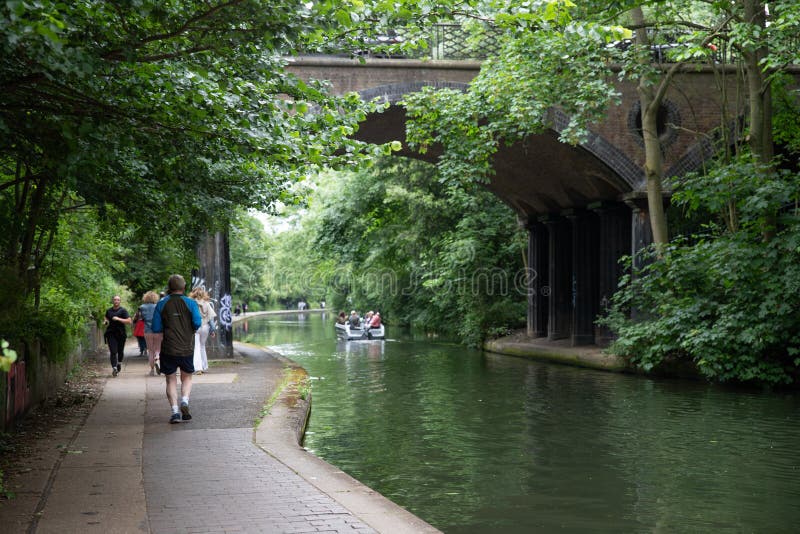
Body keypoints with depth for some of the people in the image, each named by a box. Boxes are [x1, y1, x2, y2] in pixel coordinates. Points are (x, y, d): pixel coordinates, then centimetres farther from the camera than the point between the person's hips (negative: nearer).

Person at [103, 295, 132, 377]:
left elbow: (129, 321, -9)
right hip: (111, 334, 1)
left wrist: (118, 319, -17)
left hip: (121, 334, -1)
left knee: (120, 351, 11)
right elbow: (106, 318, 30)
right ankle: (114, 368, -17)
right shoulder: (108, 311, 11)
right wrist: (105, 321, 7)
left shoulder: (123, 310, -1)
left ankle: (119, 363, 39)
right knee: (113, 351, -12)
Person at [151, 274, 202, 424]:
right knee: (187, 377, 17)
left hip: (168, 349, 0)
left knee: (171, 380, 10)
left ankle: (175, 411, -1)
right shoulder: (190, 303, -3)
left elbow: (156, 328, -2)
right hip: (187, 348, 0)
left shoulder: (161, 304, -1)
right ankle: (184, 401, -8)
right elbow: (197, 323, -11)